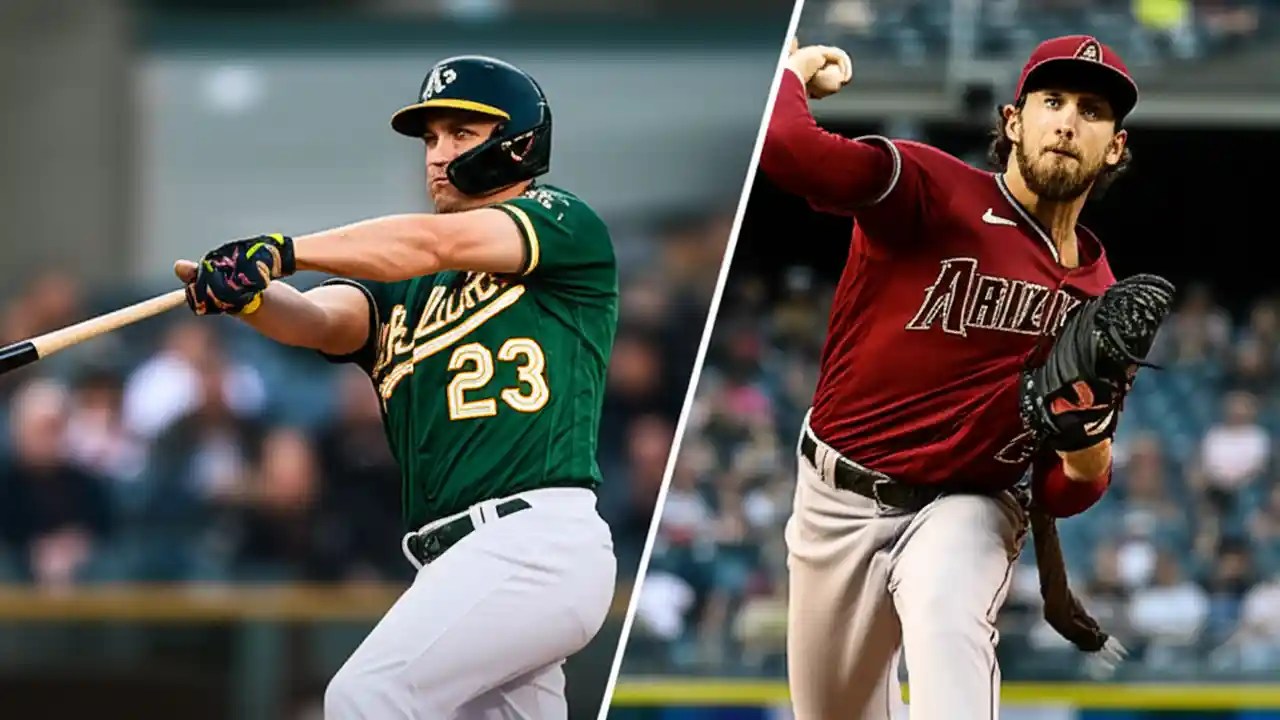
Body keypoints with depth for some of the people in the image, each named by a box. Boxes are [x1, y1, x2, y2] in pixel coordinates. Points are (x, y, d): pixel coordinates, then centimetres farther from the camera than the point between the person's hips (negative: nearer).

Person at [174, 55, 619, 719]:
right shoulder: (403, 289, 22)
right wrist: (243, 293, -23)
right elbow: (320, 320, 1)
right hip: (452, 564, 7)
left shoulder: (568, 228, 5)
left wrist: (280, 251, -23)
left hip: (535, 545, -7)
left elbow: (435, 242, -13)